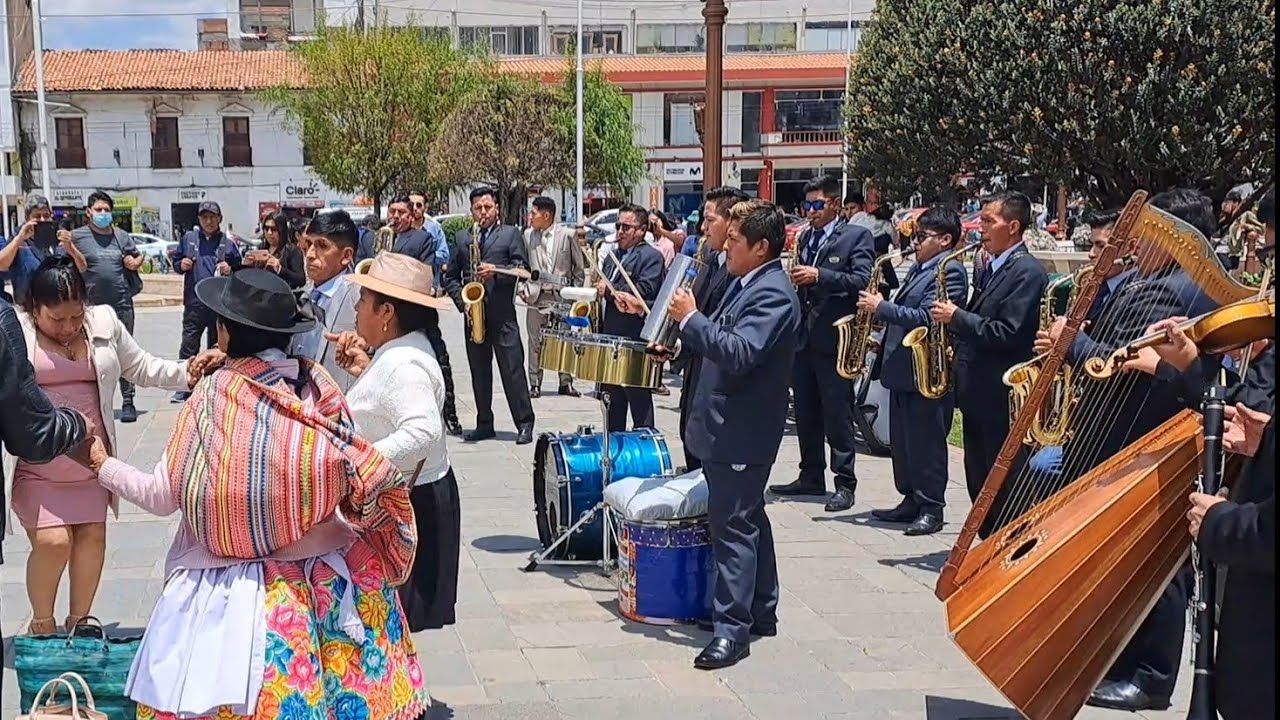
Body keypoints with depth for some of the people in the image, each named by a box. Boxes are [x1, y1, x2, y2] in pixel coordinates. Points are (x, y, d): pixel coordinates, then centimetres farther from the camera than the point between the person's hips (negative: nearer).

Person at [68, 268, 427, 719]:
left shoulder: (215, 394, -11)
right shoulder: (317, 384, -2)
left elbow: (163, 497, -6)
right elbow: (353, 476, 1)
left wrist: (102, 465, 9)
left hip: (238, 589, -3)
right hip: (320, 580, 4)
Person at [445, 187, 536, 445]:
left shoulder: (511, 234, 6)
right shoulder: (461, 238, 15)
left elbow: (523, 267, -3)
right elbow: (451, 276, 14)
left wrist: (496, 270, -17)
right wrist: (461, 300, -2)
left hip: (502, 314, -4)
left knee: (513, 370, -5)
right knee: (479, 372, 8)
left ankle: (524, 424, -2)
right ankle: (484, 424, 15)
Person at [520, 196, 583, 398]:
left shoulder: (568, 235, 0)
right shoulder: (527, 235, 7)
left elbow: (579, 267, 5)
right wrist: (522, 288, -1)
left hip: (561, 297, -1)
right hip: (536, 297, 2)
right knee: (535, 343, 3)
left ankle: (566, 382, 15)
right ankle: (535, 384, 10)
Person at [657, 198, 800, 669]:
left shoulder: (773, 295, -19)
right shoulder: (745, 283, 12)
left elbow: (738, 353, -30)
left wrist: (690, 318, -22)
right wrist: (684, 336, 8)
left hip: (741, 432, -10)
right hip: (727, 428, 10)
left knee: (734, 525, -7)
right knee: (747, 519, 18)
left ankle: (732, 629, -1)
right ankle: (761, 612, 31)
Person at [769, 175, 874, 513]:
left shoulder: (857, 236, -3)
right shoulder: (805, 237, 16)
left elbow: (862, 280, -16)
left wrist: (818, 275, -25)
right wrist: (795, 280, 2)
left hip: (835, 337, -7)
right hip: (803, 338, 7)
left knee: (838, 416, -2)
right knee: (806, 414, 13)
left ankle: (845, 484, 5)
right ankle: (811, 477, 24)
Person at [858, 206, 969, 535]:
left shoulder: (950, 271, -13)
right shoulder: (918, 268, 16)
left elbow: (925, 318, -23)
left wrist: (881, 308, -18)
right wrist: (885, 338, 9)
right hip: (902, 369, 10)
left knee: (926, 443, -3)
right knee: (901, 442, 15)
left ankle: (931, 509, 5)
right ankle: (911, 501, 24)